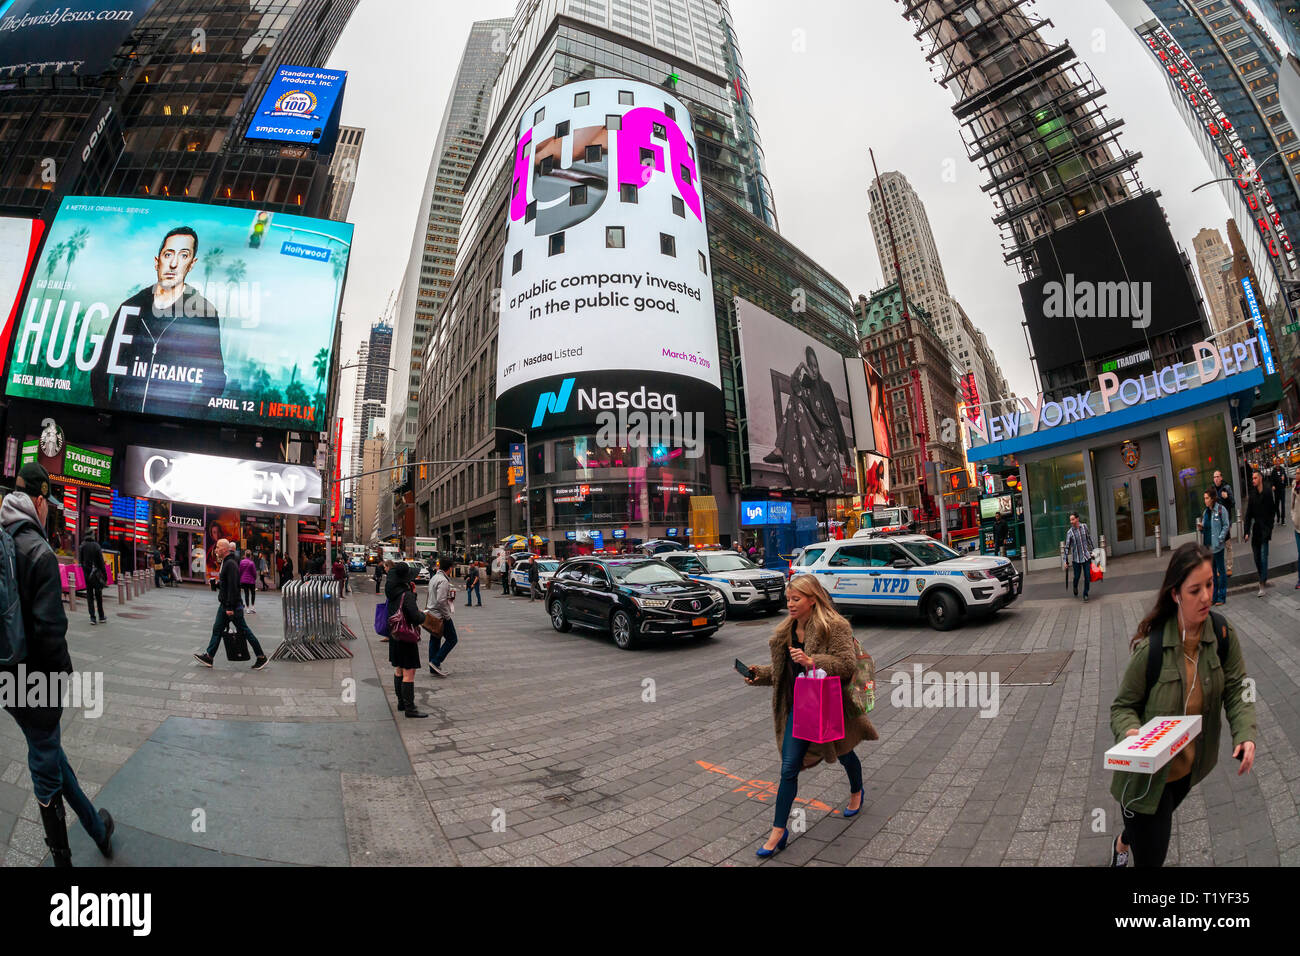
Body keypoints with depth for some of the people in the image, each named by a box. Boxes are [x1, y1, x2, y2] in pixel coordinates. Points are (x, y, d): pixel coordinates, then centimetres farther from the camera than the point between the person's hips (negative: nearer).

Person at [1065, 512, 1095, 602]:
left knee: (1087, 576, 0)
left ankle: (1085, 594, 15)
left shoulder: (1084, 526, -2)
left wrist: (1091, 551, 13)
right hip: (1076, 558, -2)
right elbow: (1067, 547, -5)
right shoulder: (1069, 532, -8)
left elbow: (1089, 539, 11)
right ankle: (1075, 588, 37)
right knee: (1077, 576, 6)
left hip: (1086, 556, 2)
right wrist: (1066, 561, -6)